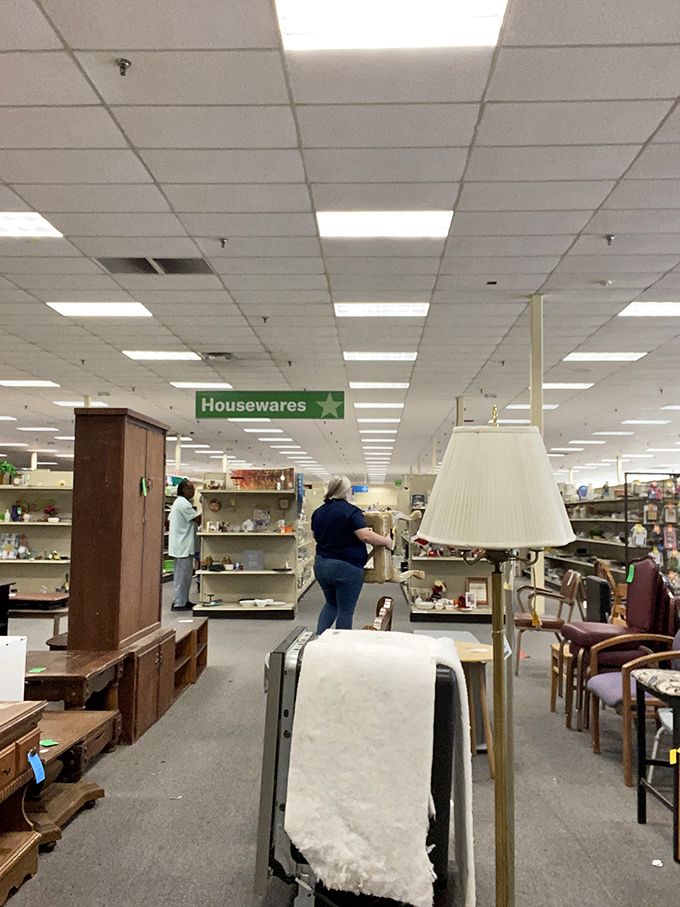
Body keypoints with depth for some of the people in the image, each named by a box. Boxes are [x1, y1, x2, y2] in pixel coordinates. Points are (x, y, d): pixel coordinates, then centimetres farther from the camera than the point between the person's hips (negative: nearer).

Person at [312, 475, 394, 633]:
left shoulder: (318, 512, 9)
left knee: (331, 604, 24)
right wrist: (387, 541, -10)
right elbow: (366, 536, -24)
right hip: (345, 568, -7)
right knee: (345, 611, 5)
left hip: (320, 565, 7)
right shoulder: (351, 511, -14)